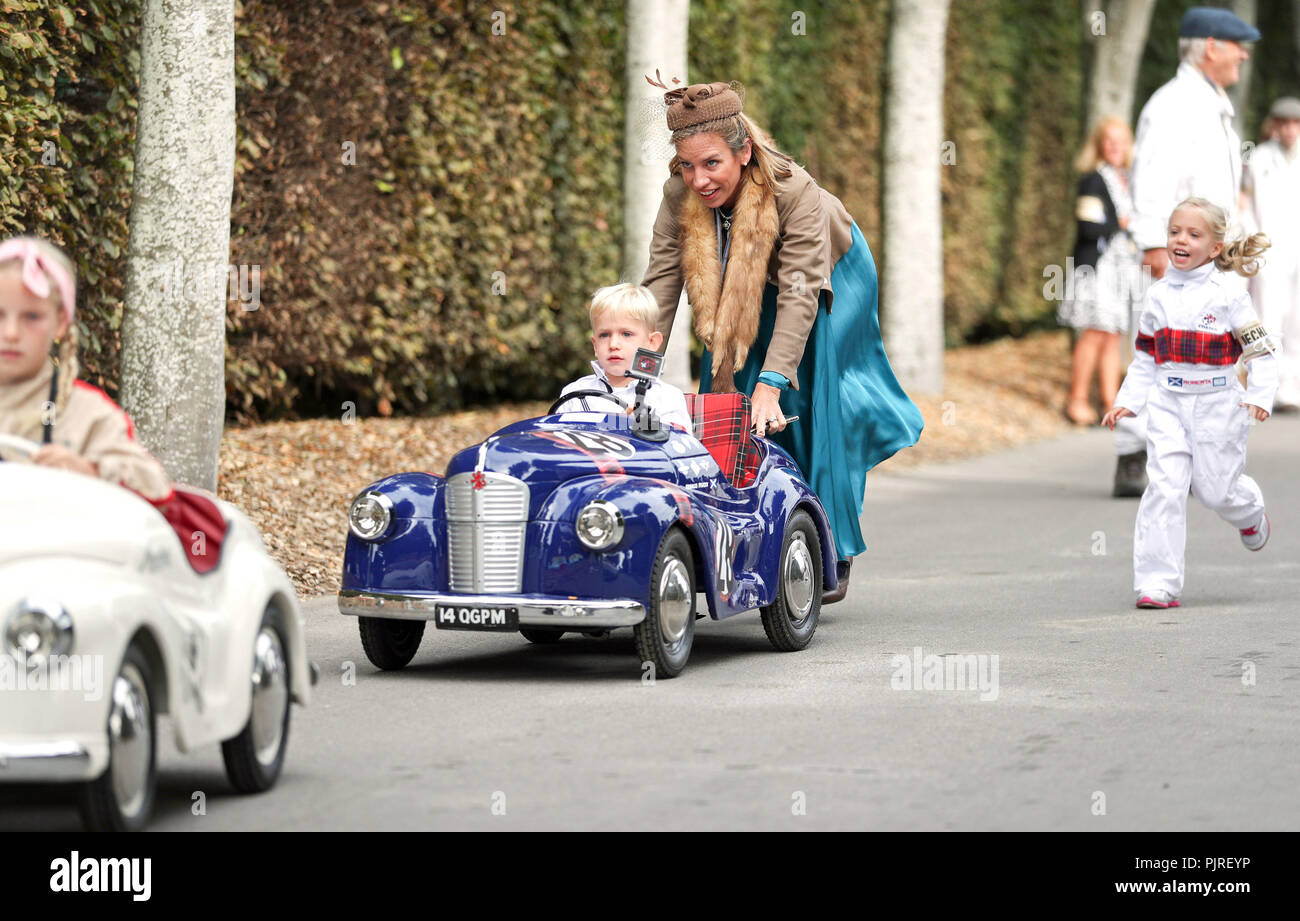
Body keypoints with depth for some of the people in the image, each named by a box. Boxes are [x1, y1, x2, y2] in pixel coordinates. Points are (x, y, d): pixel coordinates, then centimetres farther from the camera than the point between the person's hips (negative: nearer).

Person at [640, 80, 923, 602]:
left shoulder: (795, 193, -38)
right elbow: (660, 285, -26)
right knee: (723, 393, -6)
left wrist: (770, 384, -51)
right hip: (748, 295, 4)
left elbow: (799, 294, -42)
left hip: (832, 276, -4)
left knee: (813, 408, -14)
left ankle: (833, 554, -3)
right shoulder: (679, 197, -25)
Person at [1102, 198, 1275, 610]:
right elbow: (1145, 358, 15)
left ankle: (1250, 511, 41)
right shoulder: (1158, 296, 6)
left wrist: (1259, 397, -17)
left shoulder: (1228, 296, -6)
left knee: (1215, 489, 2)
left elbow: (1260, 351, -4)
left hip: (1217, 406, -3)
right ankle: (1157, 583, -8)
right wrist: (1127, 402, 8)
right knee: (1164, 487, -9)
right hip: (1168, 404, 3)